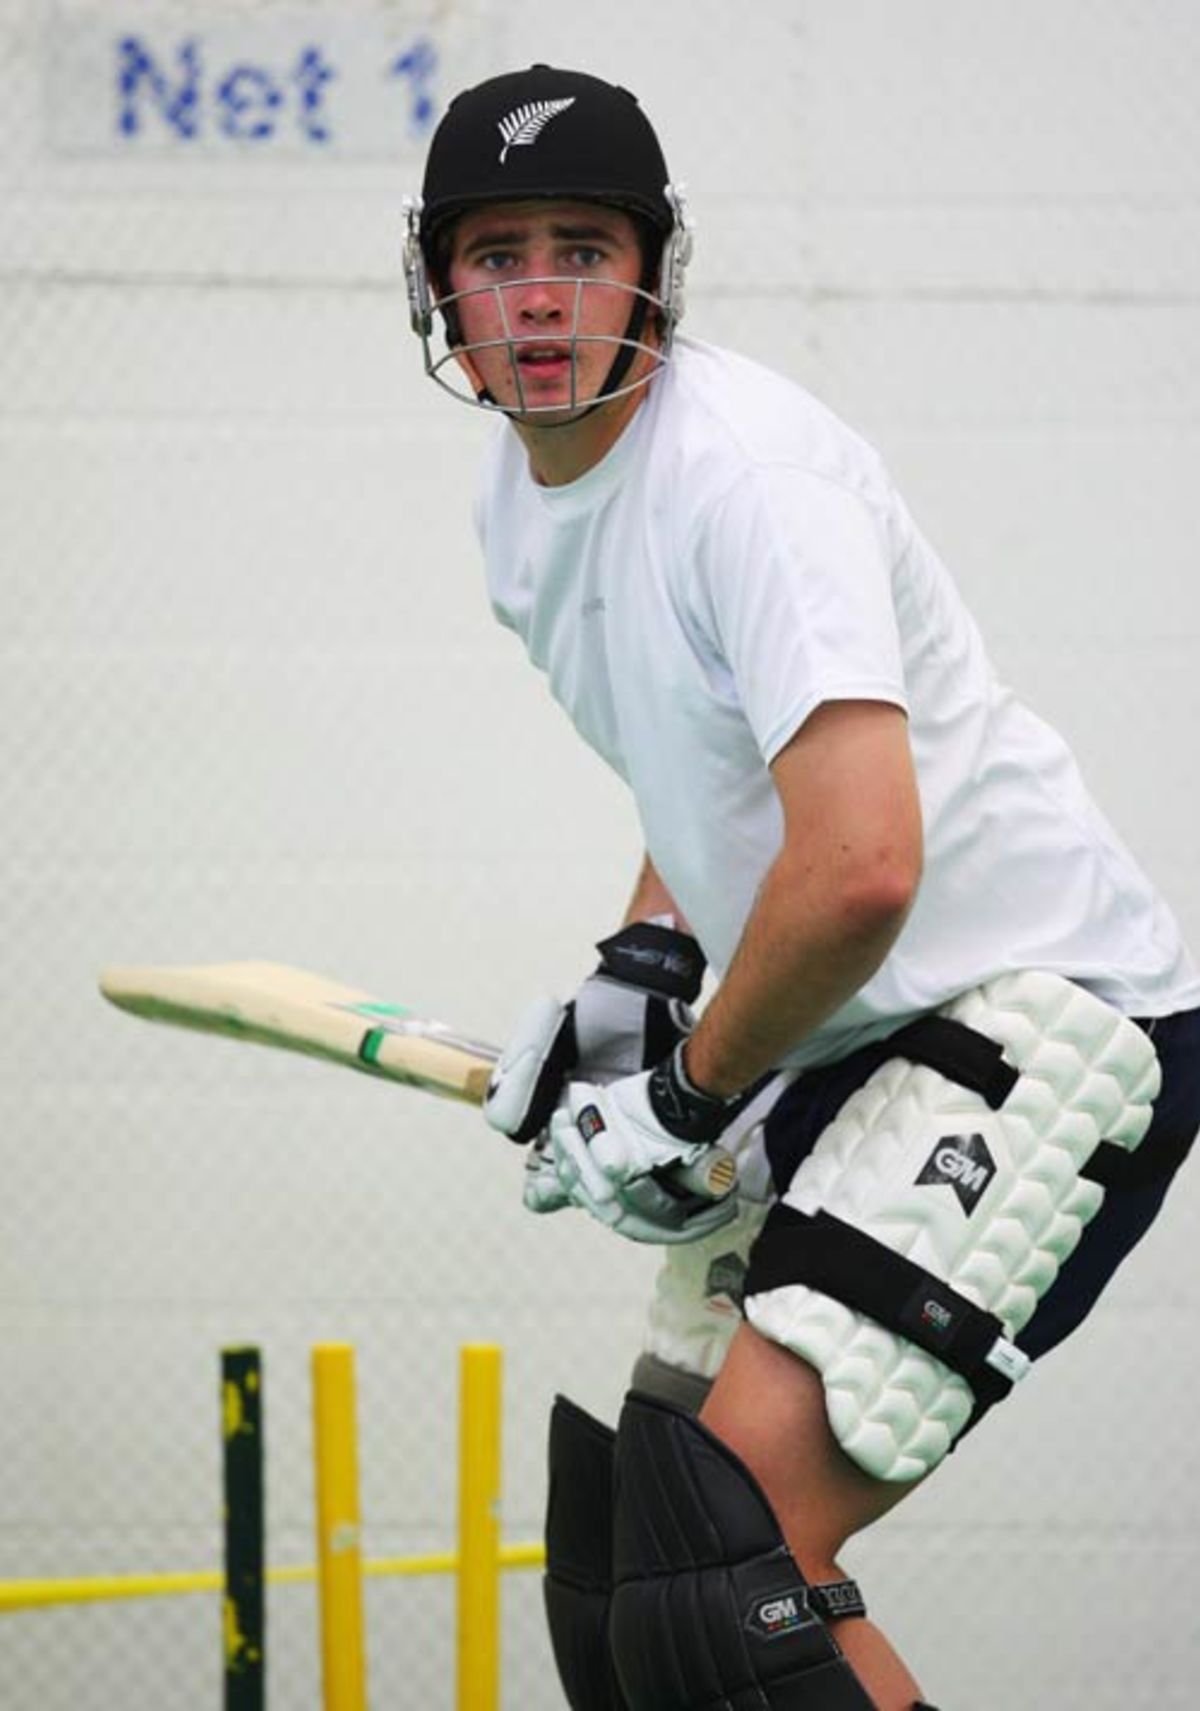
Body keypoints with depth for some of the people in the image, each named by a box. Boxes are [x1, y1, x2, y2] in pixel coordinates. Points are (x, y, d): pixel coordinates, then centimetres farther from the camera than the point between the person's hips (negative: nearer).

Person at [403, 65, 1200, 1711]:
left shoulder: (745, 472, -21)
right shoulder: (521, 500, 9)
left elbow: (862, 868, -31)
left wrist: (690, 1093, -16)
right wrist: (634, 973, 10)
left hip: (1051, 1006, -10)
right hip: (847, 1043, 10)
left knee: (726, 1560, -25)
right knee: (613, 1527, 12)